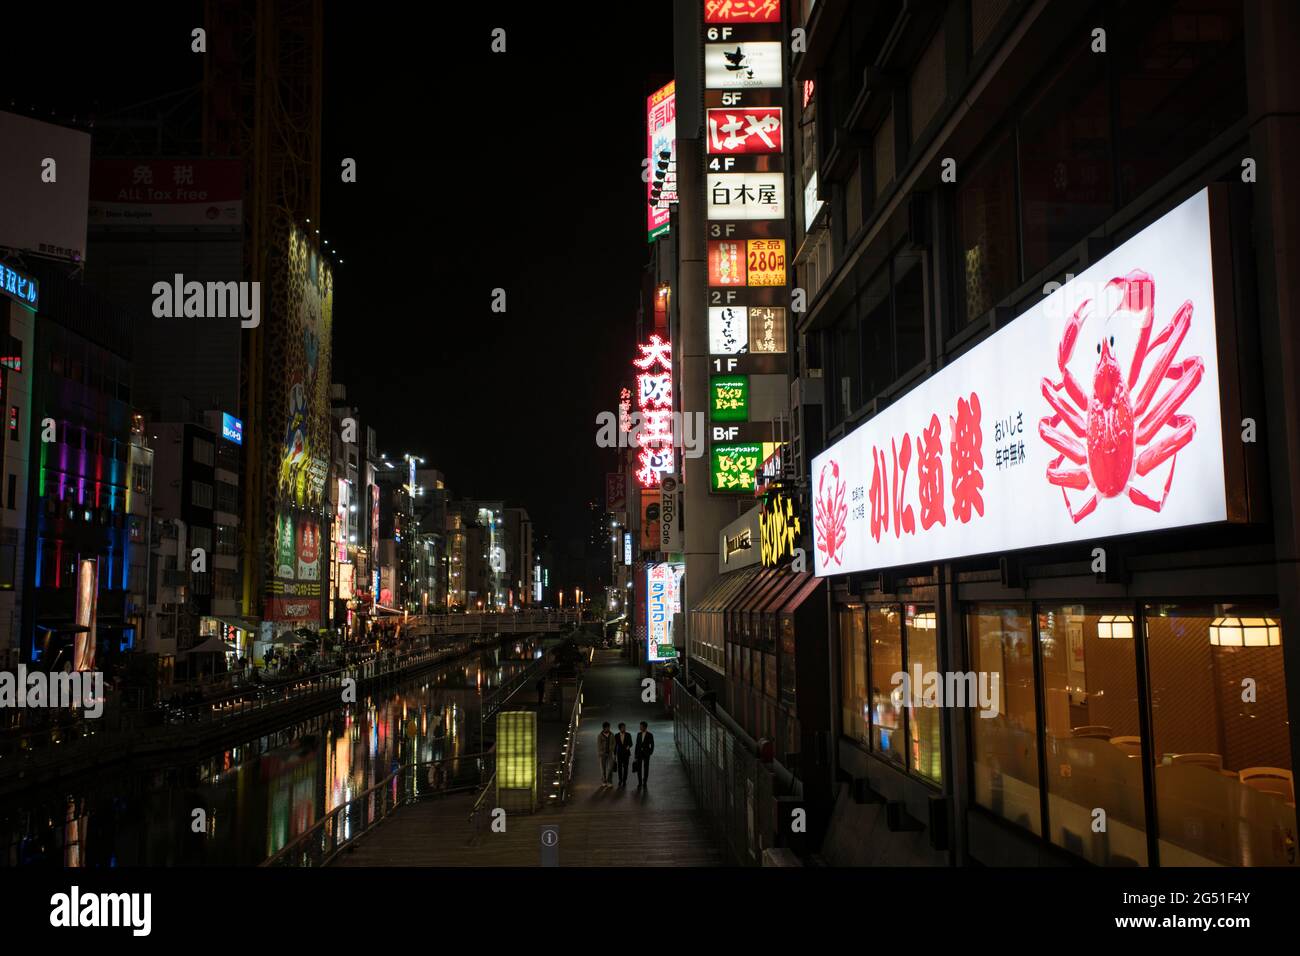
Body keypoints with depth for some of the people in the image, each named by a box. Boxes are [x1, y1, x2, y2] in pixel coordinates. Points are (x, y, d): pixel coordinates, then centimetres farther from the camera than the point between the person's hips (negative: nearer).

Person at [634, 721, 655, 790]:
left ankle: (644, 783, 14)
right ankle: (640, 783, 1)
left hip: (646, 754, -3)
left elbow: (652, 745, -2)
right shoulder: (639, 734, 7)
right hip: (639, 753, 3)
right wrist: (636, 754, 6)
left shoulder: (650, 735, -5)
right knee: (639, 768, -3)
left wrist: (650, 752, -13)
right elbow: (637, 744, 9)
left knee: (646, 768, 4)